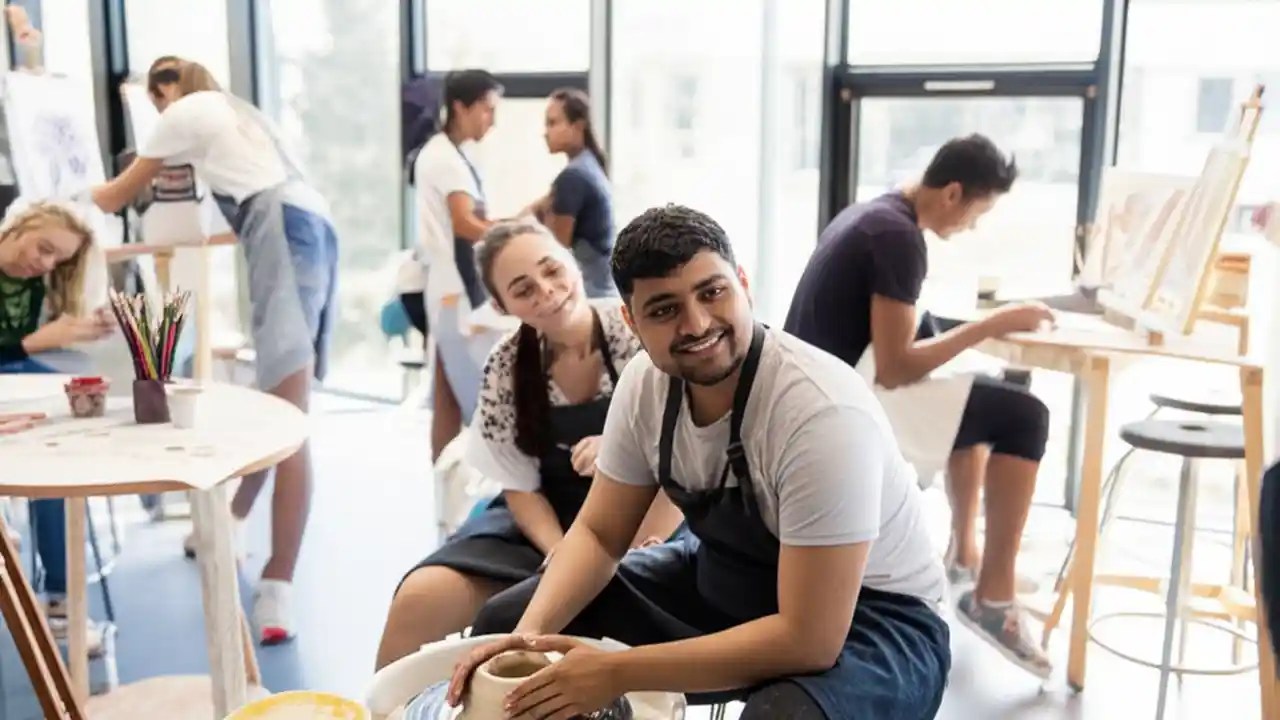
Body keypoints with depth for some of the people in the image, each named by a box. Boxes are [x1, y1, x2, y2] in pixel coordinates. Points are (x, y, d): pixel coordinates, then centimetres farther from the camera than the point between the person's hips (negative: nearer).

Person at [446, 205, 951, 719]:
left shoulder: (822, 412, -32)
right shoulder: (647, 381, -12)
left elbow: (809, 639, -32)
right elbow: (599, 534, -1)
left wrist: (618, 672, -29)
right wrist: (528, 636, -19)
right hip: (727, 581, 6)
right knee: (505, 621, 2)